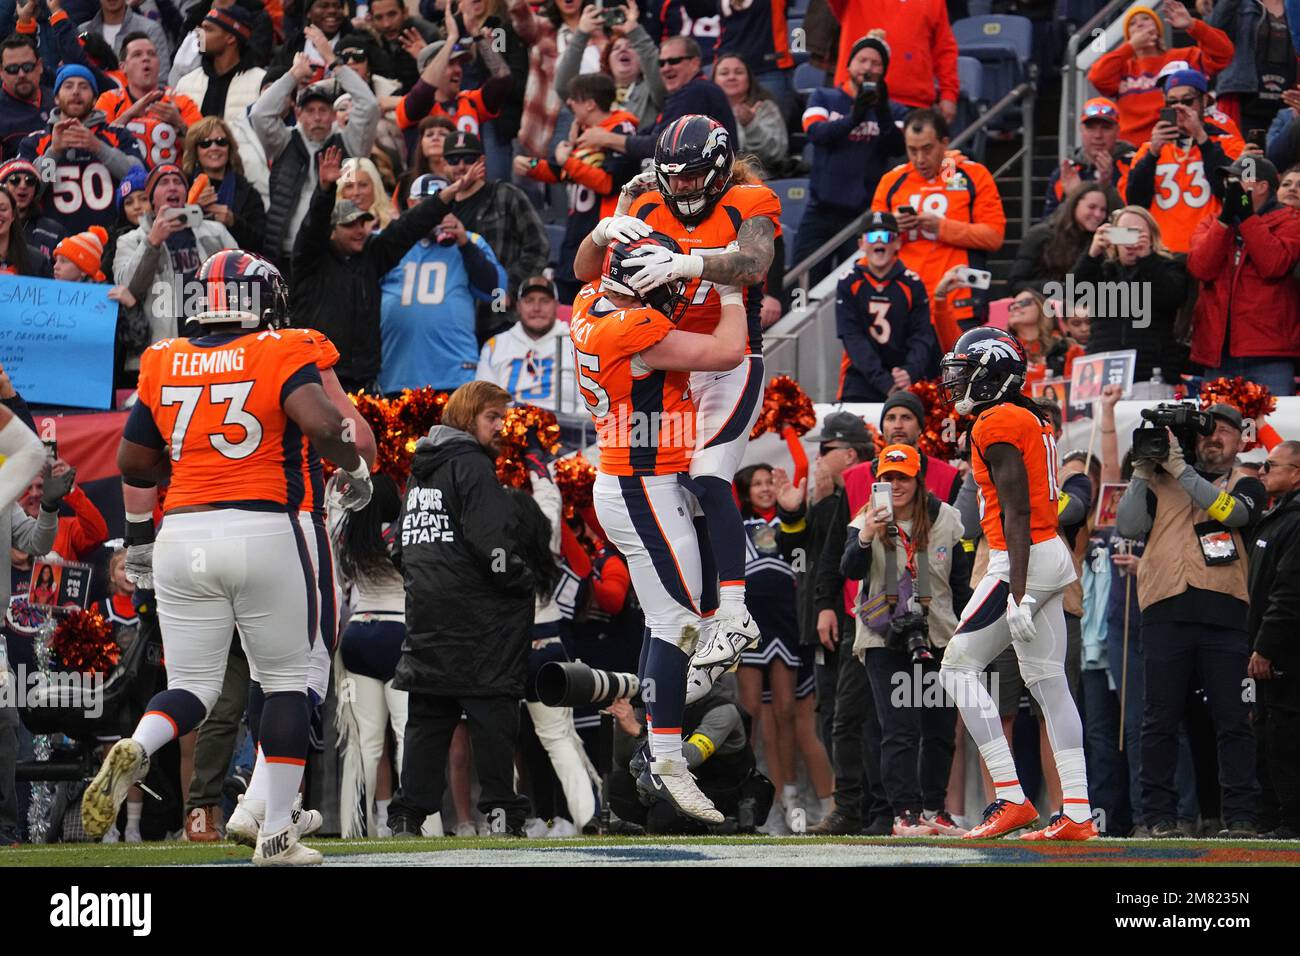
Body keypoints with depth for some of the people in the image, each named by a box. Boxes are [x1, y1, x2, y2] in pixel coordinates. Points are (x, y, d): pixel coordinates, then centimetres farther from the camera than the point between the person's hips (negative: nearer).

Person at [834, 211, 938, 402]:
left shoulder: (912, 284, 1)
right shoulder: (849, 283, 0)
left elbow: (921, 336, -2)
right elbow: (853, 338, -7)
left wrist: (910, 373, -23)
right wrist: (884, 382, -19)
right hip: (862, 377, 0)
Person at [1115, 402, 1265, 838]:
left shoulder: (1245, 486, 13)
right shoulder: (1161, 483, 16)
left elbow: (1231, 512, -9)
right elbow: (1128, 527, 5)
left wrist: (1180, 470, -12)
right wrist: (1142, 474, -3)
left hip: (1224, 615, -1)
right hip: (1166, 611, 1)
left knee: (1232, 721, -2)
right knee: (1160, 720, 0)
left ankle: (1240, 817, -1)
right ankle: (1160, 816, 3)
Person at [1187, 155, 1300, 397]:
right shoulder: (1211, 224, 16)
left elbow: (1274, 265, -14)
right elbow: (1201, 268, -3)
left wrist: (1247, 216, -10)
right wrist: (1226, 217, -9)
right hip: (1218, 352, 4)